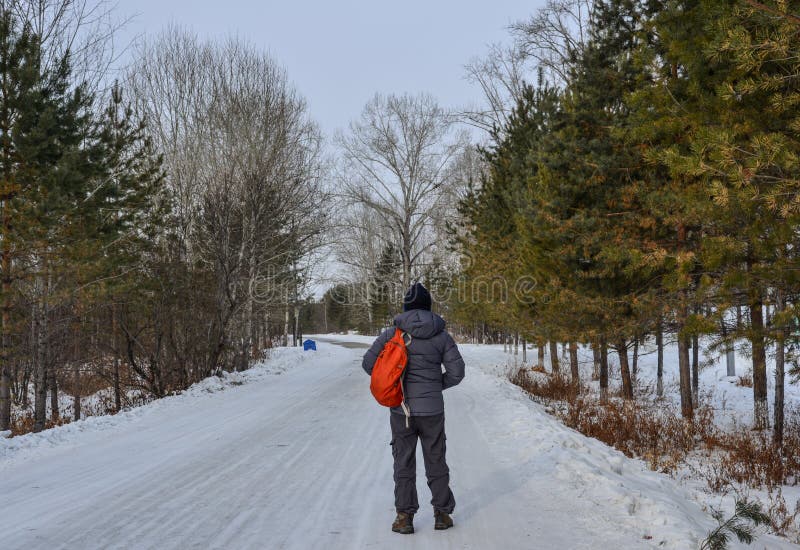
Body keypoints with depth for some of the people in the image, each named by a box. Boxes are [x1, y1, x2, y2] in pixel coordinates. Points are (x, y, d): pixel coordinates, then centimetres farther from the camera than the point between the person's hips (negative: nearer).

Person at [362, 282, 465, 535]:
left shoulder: (392, 334, -5)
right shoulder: (442, 336, -3)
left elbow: (369, 362, -6)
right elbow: (457, 372, -5)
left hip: (401, 410, -1)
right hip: (432, 410, 1)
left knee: (403, 463, 10)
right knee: (436, 462, 14)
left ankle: (404, 517, 12)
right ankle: (442, 513, 21)